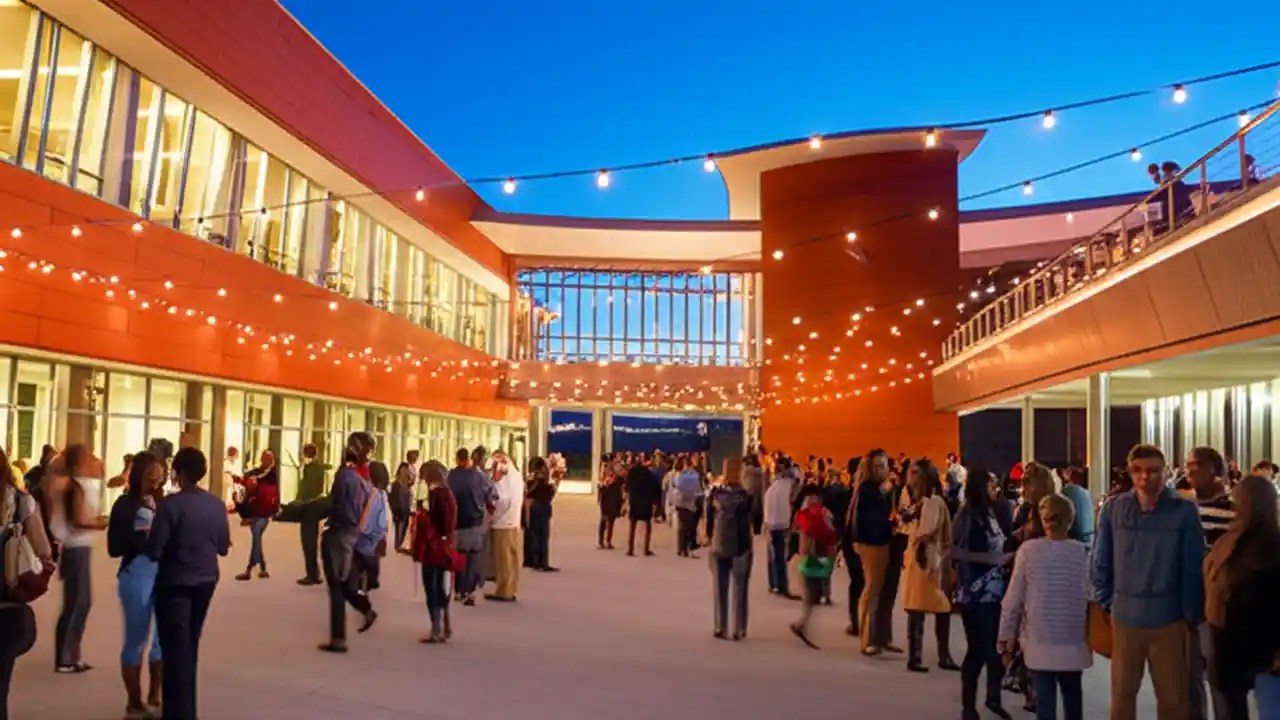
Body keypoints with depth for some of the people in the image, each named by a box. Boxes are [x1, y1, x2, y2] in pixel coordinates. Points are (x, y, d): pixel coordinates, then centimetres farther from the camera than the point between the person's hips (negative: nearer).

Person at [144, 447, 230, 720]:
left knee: (176, 649, 3)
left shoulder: (170, 504, -17)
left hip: (175, 583, -6)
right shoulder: (217, 505, -1)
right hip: (205, 581, 6)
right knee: (189, 647, 20)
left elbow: (154, 551, -18)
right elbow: (223, 548, 6)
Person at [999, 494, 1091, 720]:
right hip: (1073, 642, 2)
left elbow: (1013, 598, -4)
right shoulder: (1081, 552, -4)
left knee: (1045, 696, 5)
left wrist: (1007, 637, 5)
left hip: (1040, 641, -2)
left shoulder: (1028, 549, -7)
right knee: (1072, 694, 19)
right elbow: (1089, 598, -2)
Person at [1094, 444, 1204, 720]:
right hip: (1124, 618, 1)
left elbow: (1193, 567, -5)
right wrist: (1105, 604, 5)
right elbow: (1101, 562, 4)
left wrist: (1192, 614, -3)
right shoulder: (1113, 509, -4)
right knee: (1121, 696, 15)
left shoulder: (1184, 511, -9)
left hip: (1169, 619, -1)